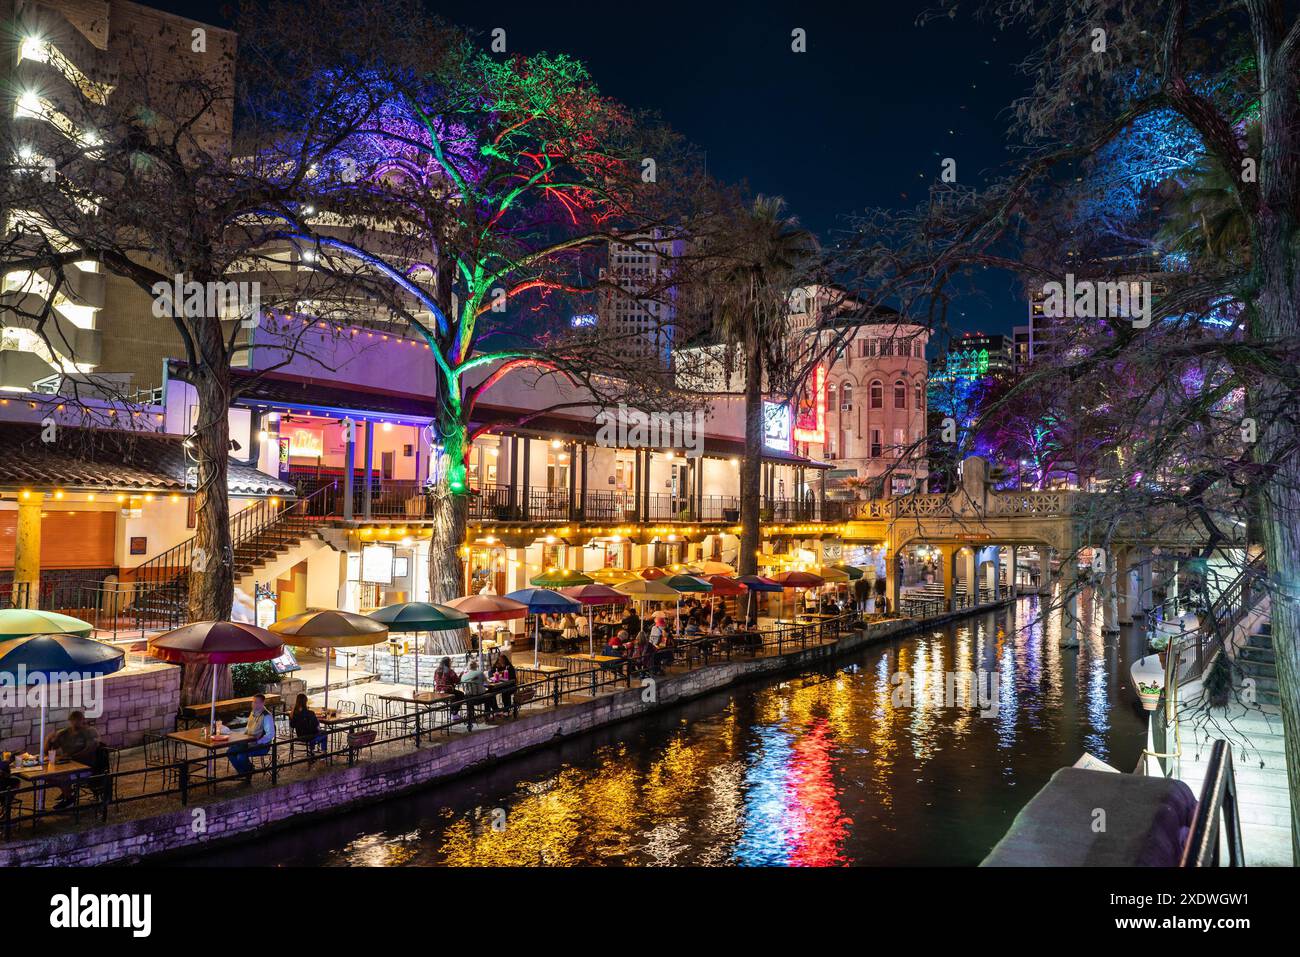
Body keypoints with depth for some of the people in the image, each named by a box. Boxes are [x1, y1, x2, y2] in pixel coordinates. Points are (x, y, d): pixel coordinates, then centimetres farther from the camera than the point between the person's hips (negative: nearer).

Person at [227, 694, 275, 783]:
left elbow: (270, 734, -24)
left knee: (241, 756, -27)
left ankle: (248, 774, 3)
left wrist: (257, 743, -28)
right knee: (229, 752, -4)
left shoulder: (267, 716, -18)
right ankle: (242, 772, 14)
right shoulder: (253, 713, 10)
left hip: (262, 745, -9)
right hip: (249, 742, 9)